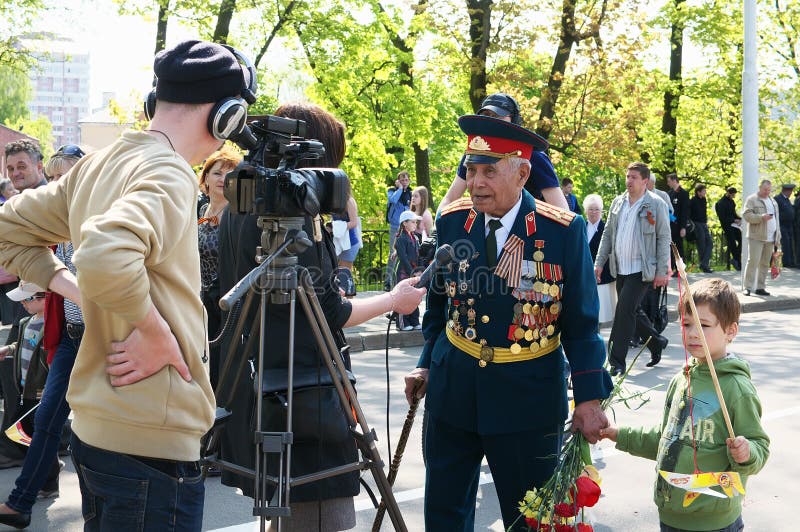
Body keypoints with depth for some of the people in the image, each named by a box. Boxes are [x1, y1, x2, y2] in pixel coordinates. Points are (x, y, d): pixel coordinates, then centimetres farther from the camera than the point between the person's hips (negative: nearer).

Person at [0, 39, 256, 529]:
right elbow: (106, 259, -36)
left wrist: (77, 290, 9)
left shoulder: (98, 165, 8)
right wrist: (154, 331, -21)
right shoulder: (169, 173, -18)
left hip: (94, 428, 9)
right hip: (150, 441, -9)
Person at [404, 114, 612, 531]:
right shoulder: (451, 222, -2)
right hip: (452, 386, 3)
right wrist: (427, 363, 14)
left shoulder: (564, 231, -12)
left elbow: (581, 322, -7)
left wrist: (589, 398, -8)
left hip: (528, 395, -3)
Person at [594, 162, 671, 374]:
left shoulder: (656, 204, -5)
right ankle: (657, 342, 35)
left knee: (625, 311, -12)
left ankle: (617, 361, -6)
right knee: (630, 312, 12)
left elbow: (664, 238, -6)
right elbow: (608, 234, 15)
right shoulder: (617, 202, 10)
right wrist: (599, 262, 8)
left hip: (641, 269, -6)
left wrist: (662, 271, -10)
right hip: (620, 268, 6)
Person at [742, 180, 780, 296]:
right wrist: (761, 217, -23)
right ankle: (747, 287, -7)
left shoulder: (773, 202, 21)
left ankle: (760, 287, 10)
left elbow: (776, 220, 24)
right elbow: (746, 215, -11)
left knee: (765, 264, 6)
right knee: (753, 261, -10)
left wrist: (778, 238, 18)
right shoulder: (752, 199, 0)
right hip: (756, 237, -6)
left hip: (770, 238, 6)